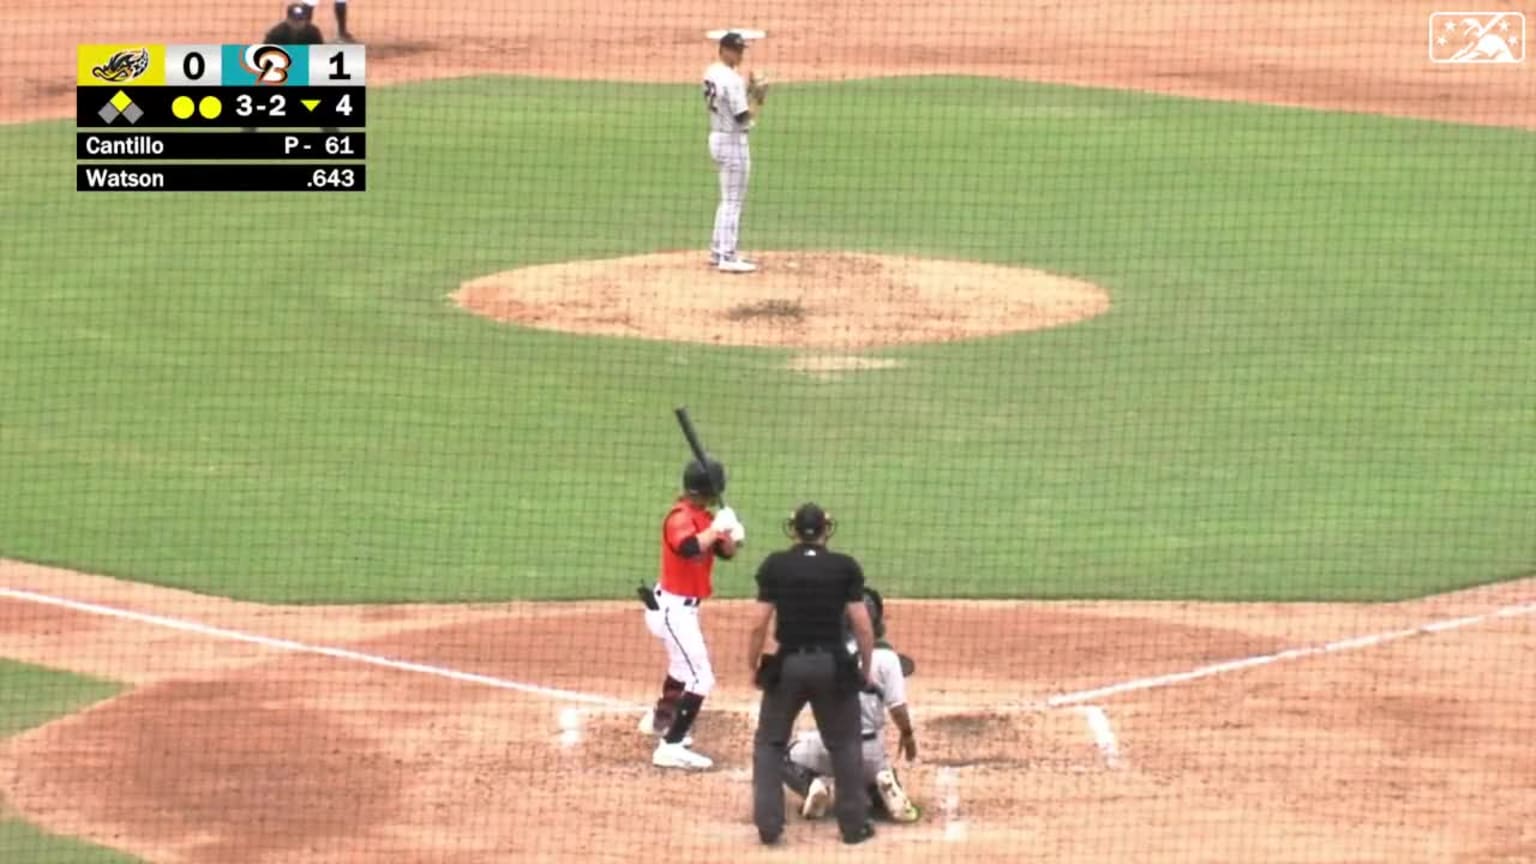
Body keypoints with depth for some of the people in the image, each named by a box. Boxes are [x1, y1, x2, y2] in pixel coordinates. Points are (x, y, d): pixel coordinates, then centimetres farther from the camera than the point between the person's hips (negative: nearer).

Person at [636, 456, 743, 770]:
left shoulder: (703, 516, 6)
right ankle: (671, 747, -19)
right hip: (673, 610, -10)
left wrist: (731, 535, -14)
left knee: (684, 667, 32)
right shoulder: (681, 517, -23)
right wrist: (716, 529, -35)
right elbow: (690, 548, -42)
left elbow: (725, 552, 6)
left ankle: (660, 719, 55)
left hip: (682, 608, 10)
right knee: (701, 679, -15)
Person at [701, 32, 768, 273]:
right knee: (733, 201, -4)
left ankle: (718, 251, 25)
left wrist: (748, 91, 7)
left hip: (717, 137, 10)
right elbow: (743, 117, -22)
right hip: (733, 141, -10)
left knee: (728, 198, 20)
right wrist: (758, 97, -10)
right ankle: (727, 257, -3)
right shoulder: (732, 79, -21)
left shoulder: (711, 73, 8)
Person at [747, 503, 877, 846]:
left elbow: (759, 624, -4)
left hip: (788, 664, 0)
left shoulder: (775, 565, -2)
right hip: (833, 664, 0)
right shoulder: (845, 567, -2)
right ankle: (854, 824, 16)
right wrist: (866, 668, 7)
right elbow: (862, 625, -5)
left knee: (769, 743, 14)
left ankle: (768, 824, 6)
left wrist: (753, 665, 9)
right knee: (845, 745, 15)